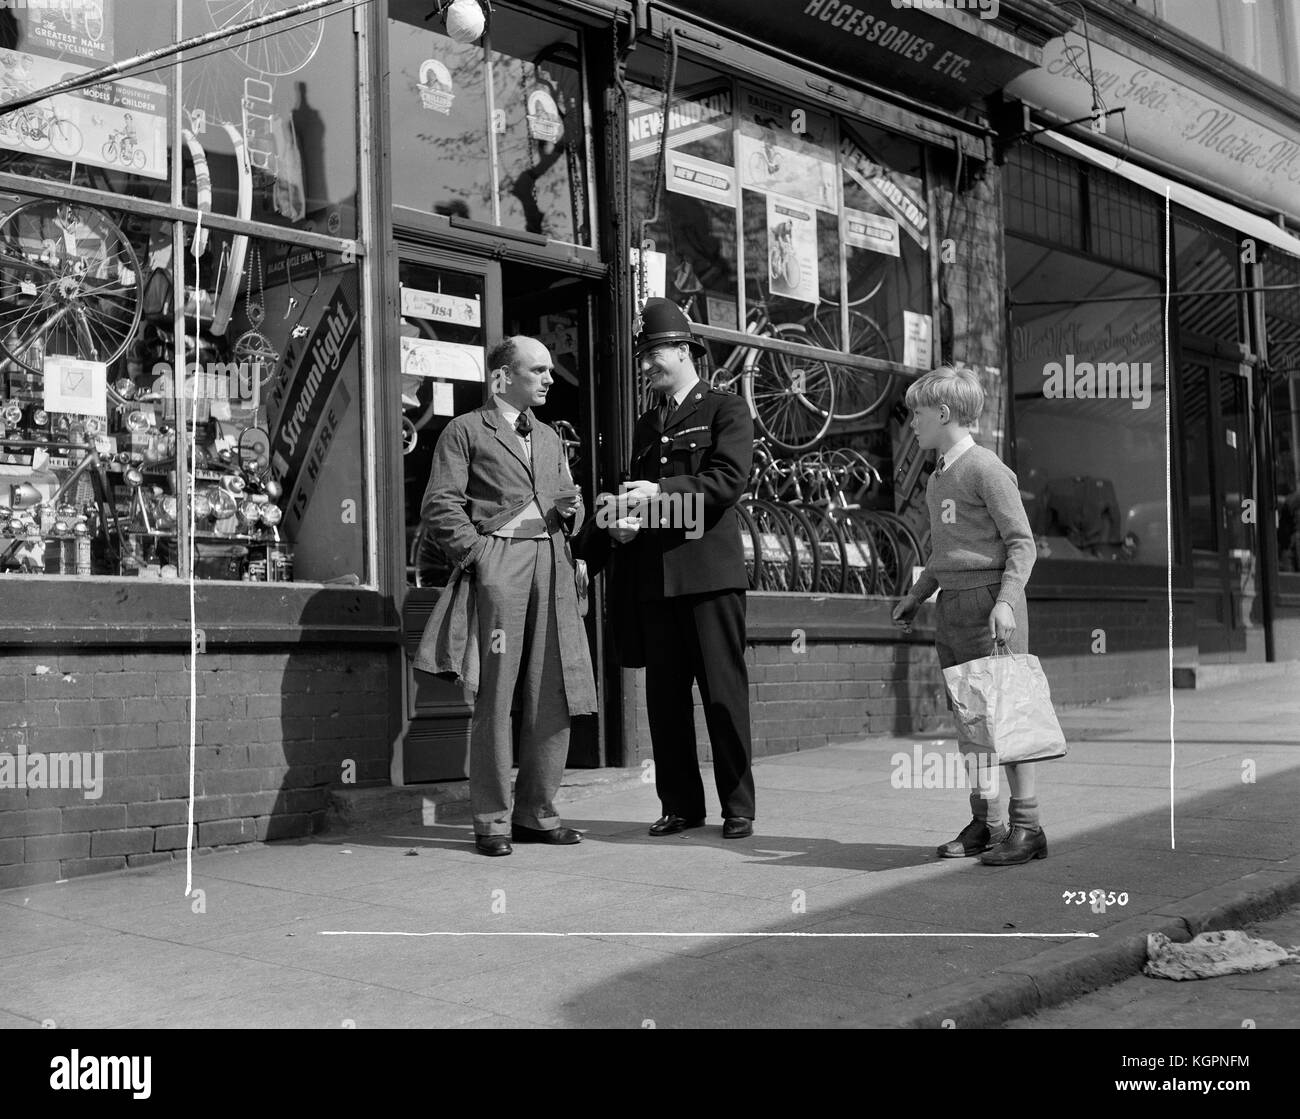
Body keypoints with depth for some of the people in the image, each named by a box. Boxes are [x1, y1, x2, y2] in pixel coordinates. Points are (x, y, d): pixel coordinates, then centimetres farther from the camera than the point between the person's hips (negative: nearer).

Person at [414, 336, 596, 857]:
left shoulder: (549, 438, 25)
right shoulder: (466, 431, 6)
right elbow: (440, 505, -2)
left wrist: (571, 511, 7)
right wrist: (477, 554, -11)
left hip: (552, 566, 6)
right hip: (496, 565, -6)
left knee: (553, 697, 2)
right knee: (494, 697, -5)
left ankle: (537, 813, 11)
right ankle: (492, 820, 1)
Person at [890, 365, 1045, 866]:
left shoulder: (985, 468, -9)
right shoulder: (937, 478, 17)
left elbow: (1022, 543, -11)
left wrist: (1006, 600, -20)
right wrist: (916, 595, 19)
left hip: (988, 603, -8)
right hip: (951, 603, 8)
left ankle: (1026, 826, 0)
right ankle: (984, 820, 16)